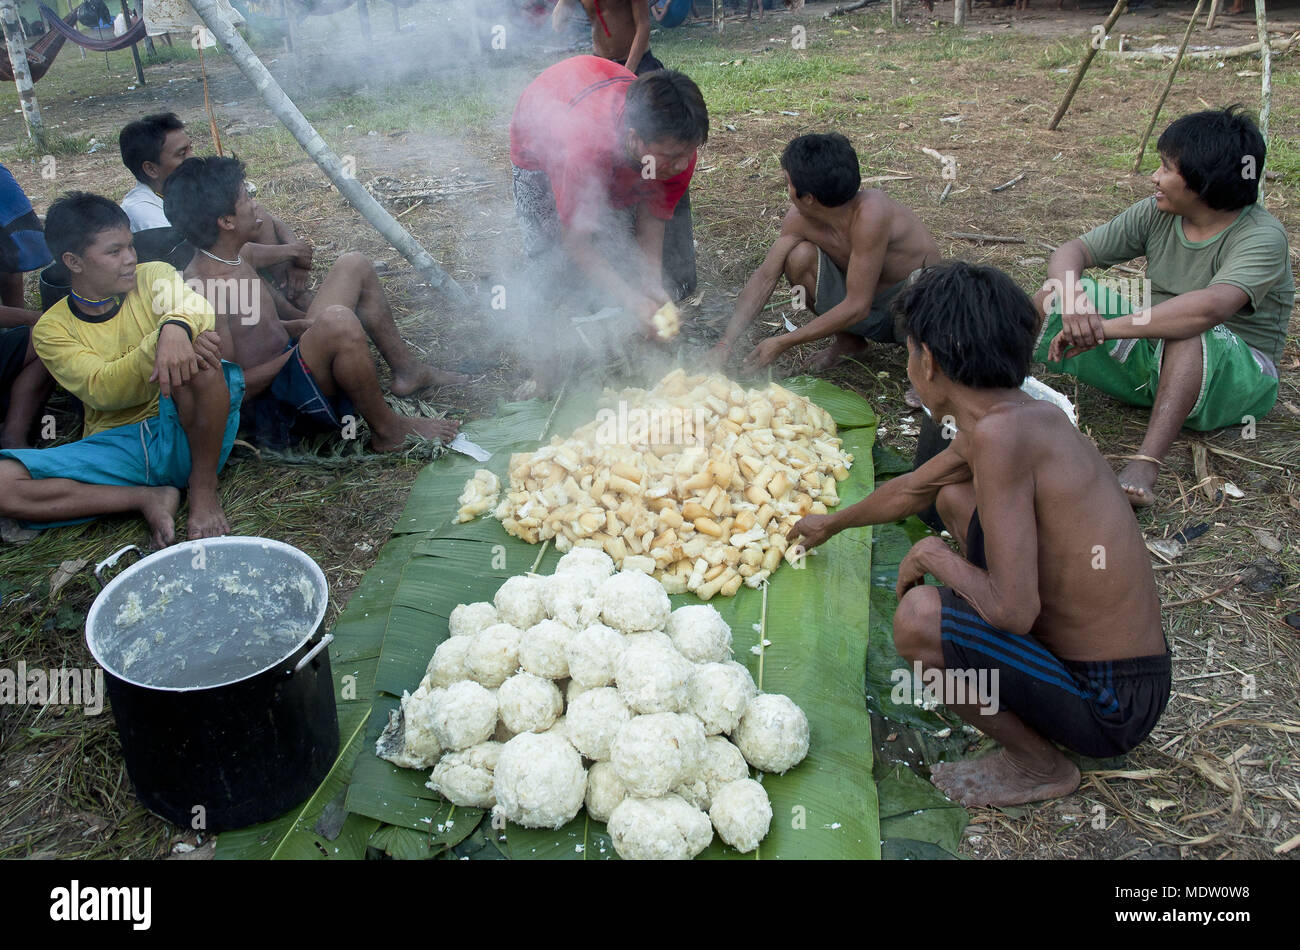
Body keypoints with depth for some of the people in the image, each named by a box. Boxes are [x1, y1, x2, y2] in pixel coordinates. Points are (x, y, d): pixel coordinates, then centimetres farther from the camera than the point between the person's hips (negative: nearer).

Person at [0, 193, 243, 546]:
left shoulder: (154, 277, 7)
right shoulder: (52, 329, 4)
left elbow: (195, 304, -16)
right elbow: (102, 391, -13)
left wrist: (176, 326, -42)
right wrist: (159, 342, -30)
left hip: (187, 438, -1)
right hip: (116, 446, 1)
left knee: (194, 352, -31)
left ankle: (203, 487, -16)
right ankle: (148, 498, -17)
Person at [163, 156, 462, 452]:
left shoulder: (231, 260, 6)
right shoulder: (202, 288, -24)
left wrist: (303, 327, 2)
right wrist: (296, 352, -18)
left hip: (288, 359, 11)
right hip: (275, 403, -11)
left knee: (353, 265, 13)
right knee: (338, 322, -39)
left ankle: (407, 370, 17)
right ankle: (388, 430, -20)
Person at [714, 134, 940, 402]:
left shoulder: (869, 211, -32)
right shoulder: (800, 219, -13)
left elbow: (857, 307, -31)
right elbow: (765, 277, -8)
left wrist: (782, 343, -27)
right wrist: (726, 343, -17)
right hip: (868, 318, 5)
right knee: (800, 255, -17)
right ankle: (847, 340, 7)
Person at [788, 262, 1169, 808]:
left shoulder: (998, 433, -27)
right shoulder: (1029, 413, 2)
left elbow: (1013, 611, -32)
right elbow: (913, 488, 20)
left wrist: (933, 556, -12)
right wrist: (832, 524, 36)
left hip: (1106, 708, -9)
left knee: (920, 618, -27)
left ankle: (1039, 764, 2)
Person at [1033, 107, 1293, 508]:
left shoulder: (1262, 236, -21)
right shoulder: (1158, 214, -4)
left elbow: (1210, 307, -41)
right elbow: (1071, 252, -6)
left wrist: (1102, 330, -42)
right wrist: (1071, 298, -30)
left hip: (1235, 375, -5)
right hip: (1152, 357, 5)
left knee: (1187, 332, -40)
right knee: (1057, 293, -12)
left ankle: (1145, 465, -49)